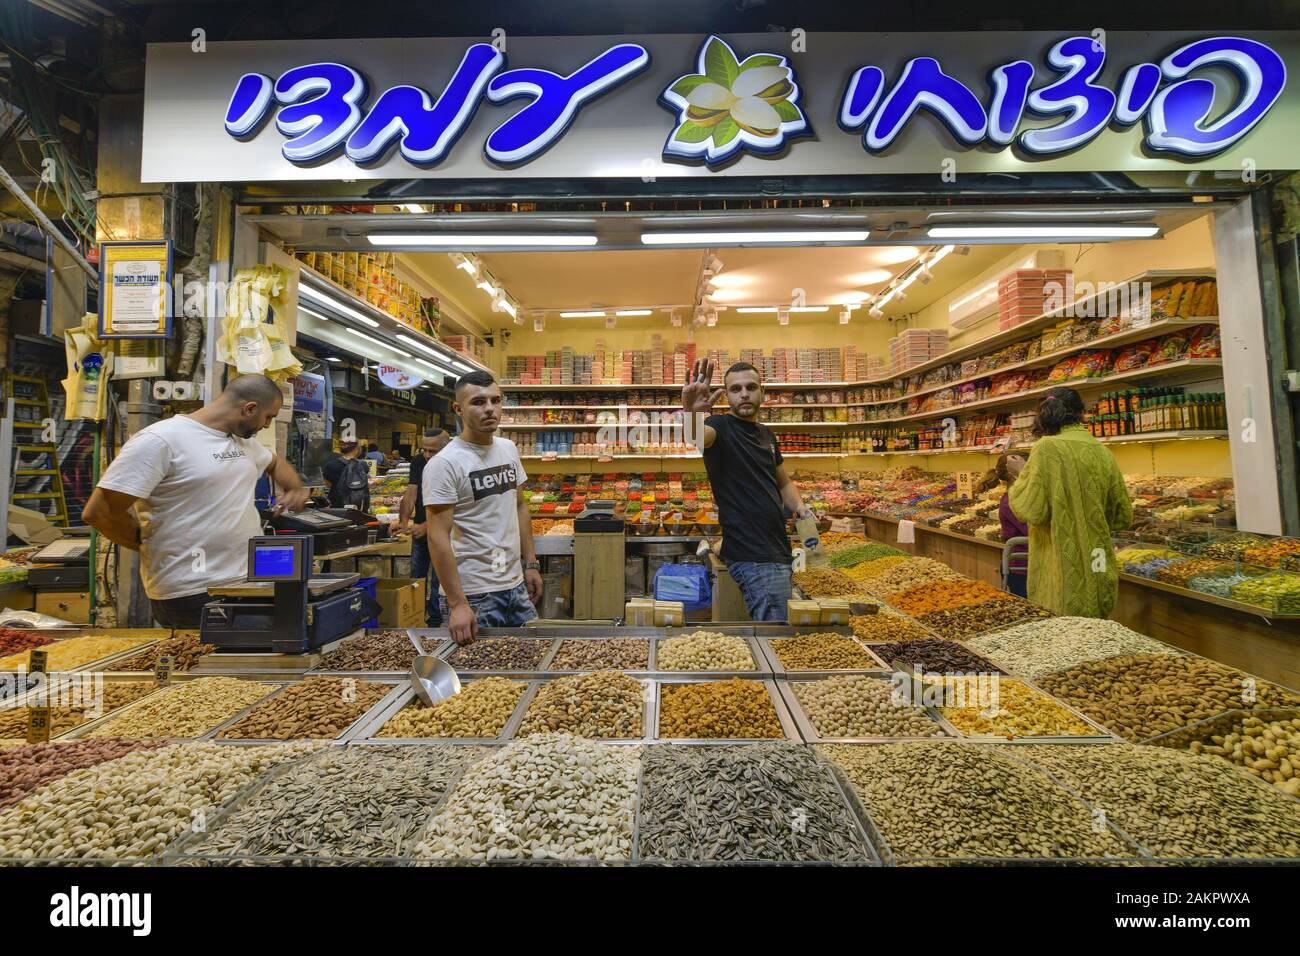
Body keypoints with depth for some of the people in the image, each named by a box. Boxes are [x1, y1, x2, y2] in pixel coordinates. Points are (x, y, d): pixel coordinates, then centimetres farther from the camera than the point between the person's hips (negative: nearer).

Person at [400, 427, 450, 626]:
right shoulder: (418, 462, -3)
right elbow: (410, 495, -6)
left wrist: (425, 527, -32)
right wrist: (403, 521, -20)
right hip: (419, 529, 5)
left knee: (438, 579, 2)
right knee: (416, 577, 16)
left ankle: (435, 622, 16)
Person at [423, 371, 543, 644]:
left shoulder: (509, 448, 6)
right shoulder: (444, 464, -15)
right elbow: (438, 537, -17)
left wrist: (531, 564, 10)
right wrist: (457, 604, -20)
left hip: (515, 585, 7)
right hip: (472, 594, -6)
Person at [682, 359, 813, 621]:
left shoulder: (766, 434, 14)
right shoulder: (721, 427, -8)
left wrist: (799, 507, 6)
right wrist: (690, 414, -55)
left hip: (778, 550, 9)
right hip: (752, 556, -8)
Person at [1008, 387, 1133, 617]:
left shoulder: (1048, 448, -12)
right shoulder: (1103, 452, 5)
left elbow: (1031, 510, -18)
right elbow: (1123, 517, 11)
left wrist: (1021, 476, -2)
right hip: (1098, 571, 6)